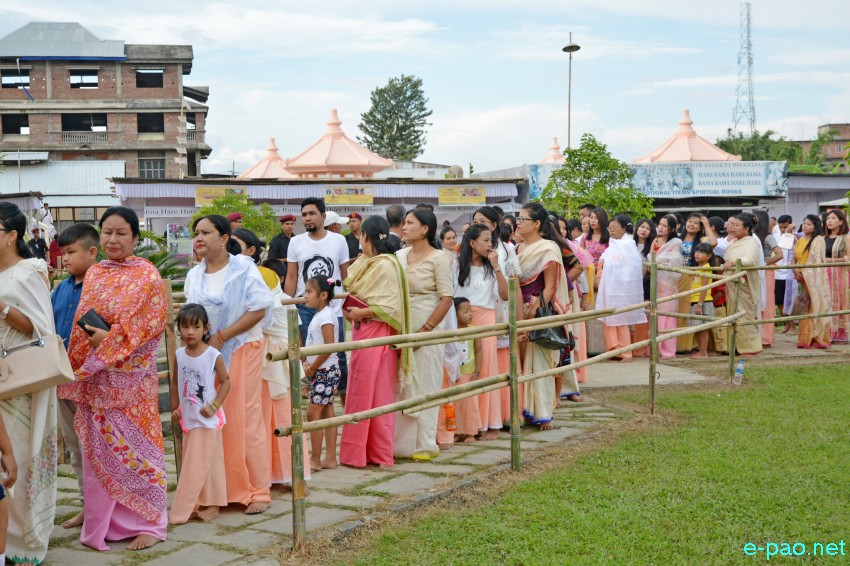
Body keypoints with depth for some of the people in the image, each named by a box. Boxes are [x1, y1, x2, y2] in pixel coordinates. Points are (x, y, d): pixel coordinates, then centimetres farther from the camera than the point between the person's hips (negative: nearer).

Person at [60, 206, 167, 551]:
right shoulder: (94, 274, 12)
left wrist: (110, 339, -16)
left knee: (135, 446, -2)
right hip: (94, 376, 5)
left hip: (131, 375, -5)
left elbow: (153, 324, -10)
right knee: (99, 447, 8)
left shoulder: (147, 275, -4)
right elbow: (81, 325, 15)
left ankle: (148, 521, 8)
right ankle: (105, 519, 18)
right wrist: (80, 365, 4)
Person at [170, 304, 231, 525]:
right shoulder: (179, 355, 1)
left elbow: (225, 382, -6)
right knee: (191, 462, 11)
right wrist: (175, 408, 6)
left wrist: (214, 405, -15)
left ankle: (211, 504, 2)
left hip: (207, 418, -5)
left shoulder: (213, 355, -12)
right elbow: (175, 383, 12)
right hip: (188, 418, 5)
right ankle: (198, 504, 21)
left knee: (203, 462, -4)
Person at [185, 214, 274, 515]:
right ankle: (222, 489, 10)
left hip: (241, 351, -5)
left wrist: (221, 337, -15)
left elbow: (259, 310, -12)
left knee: (245, 419, -4)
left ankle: (258, 491, 4)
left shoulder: (243, 269, -6)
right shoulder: (194, 276, 11)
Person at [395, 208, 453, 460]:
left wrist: (423, 331, -14)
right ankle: (401, 442, 16)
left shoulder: (438, 259, -6)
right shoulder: (399, 256, 10)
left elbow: (446, 299, -10)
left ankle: (425, 445, 9)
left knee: (423, 386, 1)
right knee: (399, 386, 7)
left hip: (425, 329, -5)